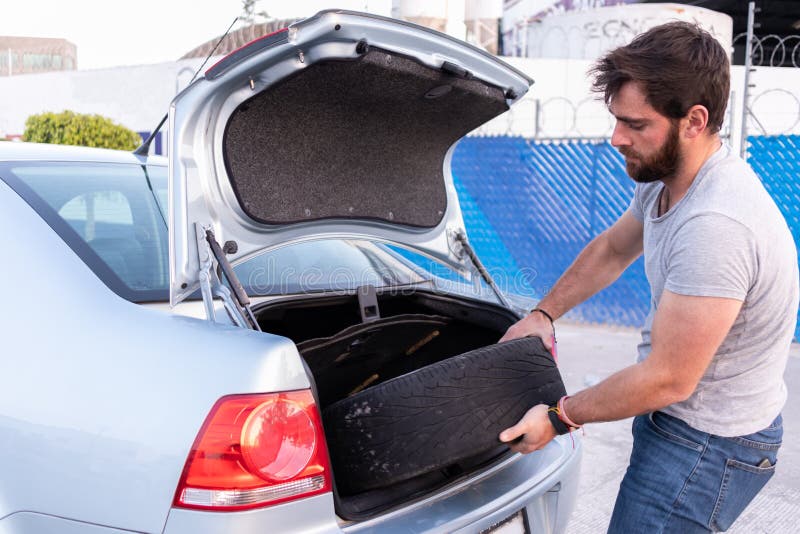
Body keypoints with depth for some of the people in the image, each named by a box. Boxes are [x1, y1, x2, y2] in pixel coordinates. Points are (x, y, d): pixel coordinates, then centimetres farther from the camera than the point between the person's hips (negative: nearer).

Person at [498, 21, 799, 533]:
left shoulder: (716, 226, -33)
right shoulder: (664, 181, -1)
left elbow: (669, 379, -28)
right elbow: (612, 249, 20)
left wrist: (558, 417, -16)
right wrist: (543, 313, 12)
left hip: (709, 446, -9)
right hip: (679, 418, 9)